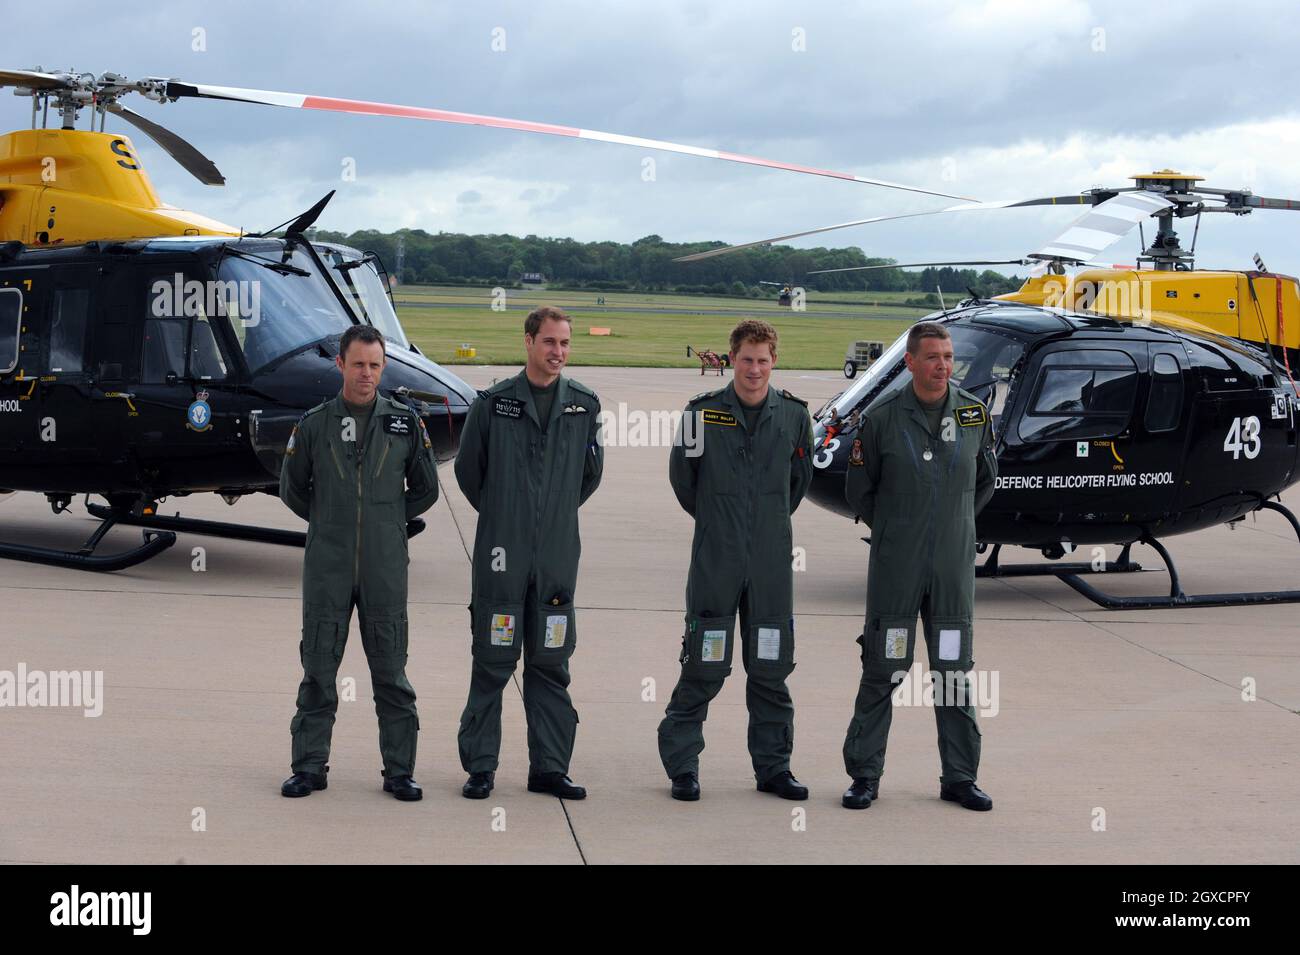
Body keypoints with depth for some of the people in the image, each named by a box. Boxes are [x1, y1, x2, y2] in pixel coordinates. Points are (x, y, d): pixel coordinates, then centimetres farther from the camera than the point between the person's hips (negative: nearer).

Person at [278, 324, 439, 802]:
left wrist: (390, 520, 11)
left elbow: (425, 489, 14)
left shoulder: (405, 423, 3)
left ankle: (399, 770, 11)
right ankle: (310, 766, 14)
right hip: (326, 567, 0)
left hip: (385, 567, 0)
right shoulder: (314, 424, 2)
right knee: (318, 671, 5)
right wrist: (330, 523, 12)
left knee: (391, 672, 4)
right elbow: (292, 488, 14)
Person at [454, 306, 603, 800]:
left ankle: (549, 767, 14)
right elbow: (467, 468, 9)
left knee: (551, 664, 7)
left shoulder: (585, 405, 6)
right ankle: (480, 765, 9)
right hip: (501, 554, -2)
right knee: (493, 661, 1)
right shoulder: (493, 403, -1)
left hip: (558, 555, 3)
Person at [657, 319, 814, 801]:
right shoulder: (703, 412, -3)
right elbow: (681, 477, 9)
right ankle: (681, 765, 9)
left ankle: (773, 765, 18)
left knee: (771, 667, 8)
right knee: (704, 667, -2)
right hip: (715, 560, -2)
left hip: (772, 562, 3)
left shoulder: (794, 415, 4)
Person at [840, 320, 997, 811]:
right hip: (895, 565, -2)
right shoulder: (882, 417, -5)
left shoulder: (974, 414, 2)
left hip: (954, 565, 2)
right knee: (883, 669, 1)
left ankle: (959, 778, 16)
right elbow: (858, 489, 6)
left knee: (954, 670, 8)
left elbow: (985, 479, 18)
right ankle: (864, 775, 9)